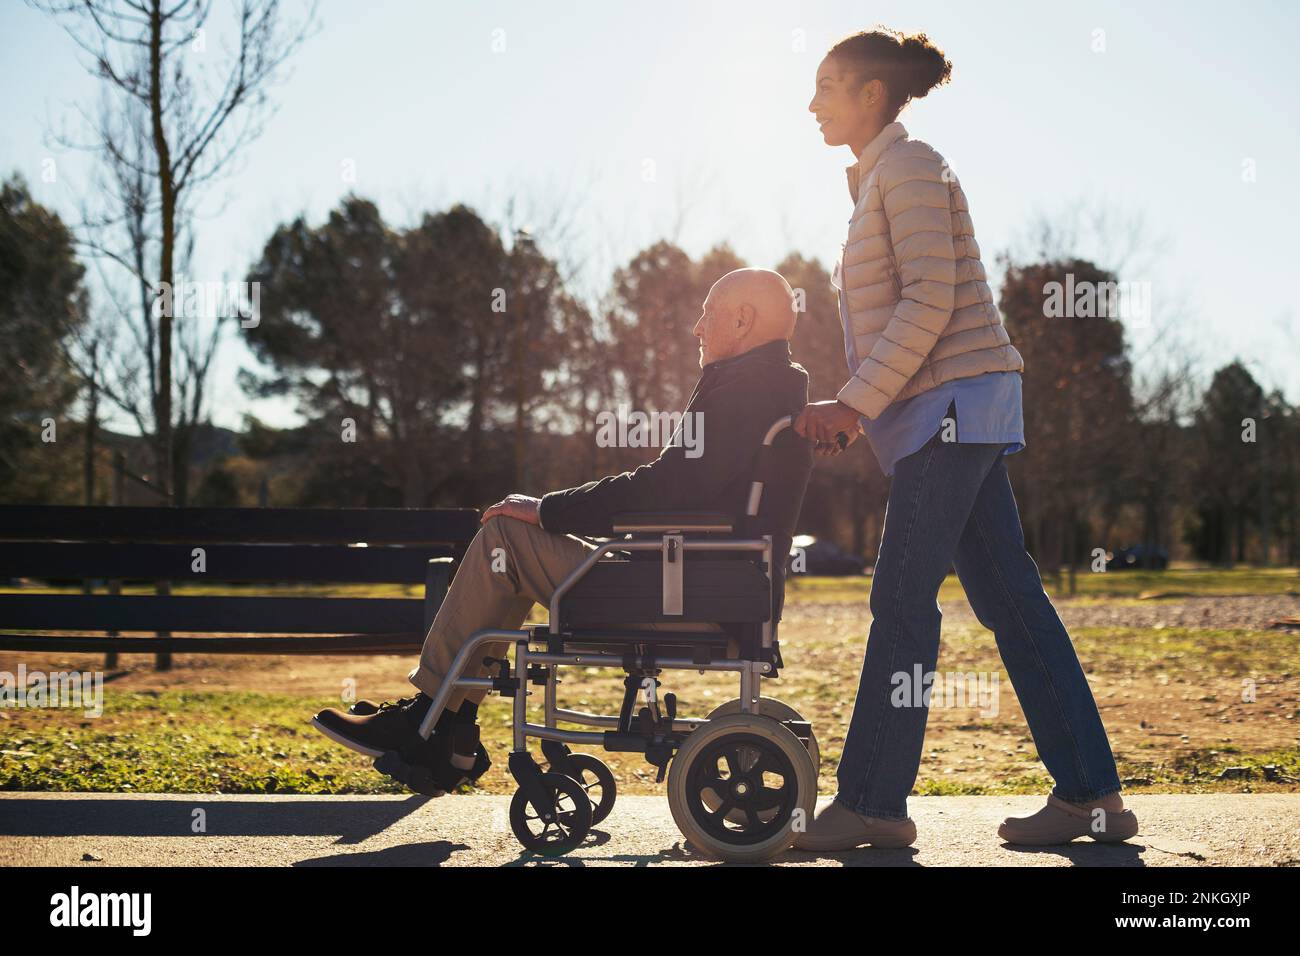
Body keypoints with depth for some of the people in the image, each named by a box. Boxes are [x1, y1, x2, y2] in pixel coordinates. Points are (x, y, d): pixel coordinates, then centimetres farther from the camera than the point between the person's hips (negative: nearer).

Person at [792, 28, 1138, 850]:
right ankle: (1091, 793, 9)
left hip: (955, 403, -10)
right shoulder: (880, 176, 21)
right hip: (944, 412, 10)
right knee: (1011, 598, 6)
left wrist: (854, 403, -18)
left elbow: (929, 303, -17)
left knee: (904, 602, -8)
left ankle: (872, 803, -3)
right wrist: (857, 407, 15)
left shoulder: (910, 167, -8)